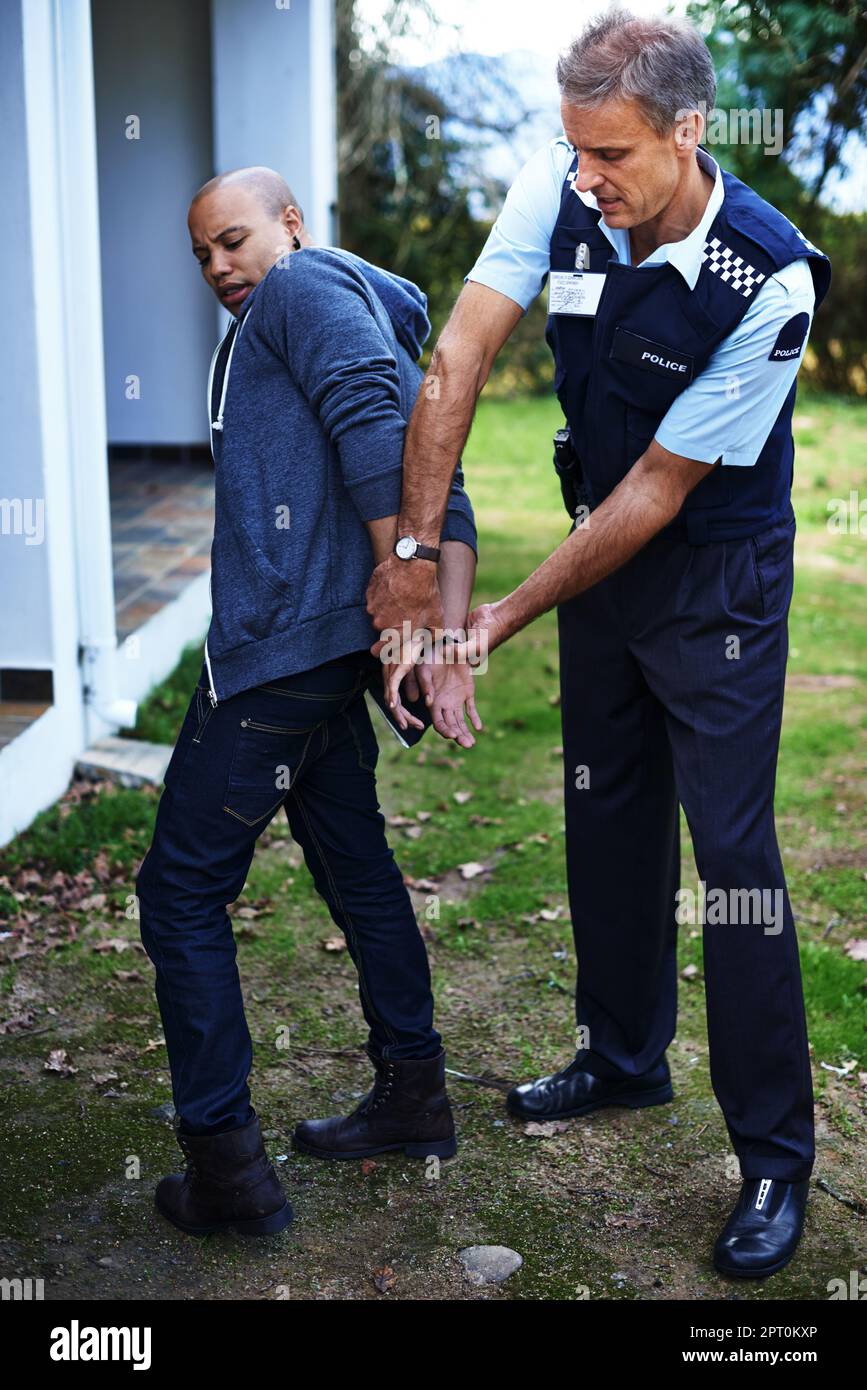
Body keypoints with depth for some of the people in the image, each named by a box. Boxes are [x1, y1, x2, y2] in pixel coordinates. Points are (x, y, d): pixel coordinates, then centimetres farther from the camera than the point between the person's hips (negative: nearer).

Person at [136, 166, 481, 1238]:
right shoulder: (377, 331, 24)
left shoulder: (305, 285, -2)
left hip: (278, 646, -10)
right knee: (353, 863, 21)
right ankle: (413, 1097, 33)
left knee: (181, 894, -2)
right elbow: (443, 499, 13)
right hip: (333, 647, 10)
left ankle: (225, 1165, 3)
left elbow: (374, 428, -20)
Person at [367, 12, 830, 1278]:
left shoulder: (770, 280, -27)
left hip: (717, 572, -6)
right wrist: (412, 550, -23)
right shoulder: (559, 188, -13)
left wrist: (508, 617, -20)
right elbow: (460, 354, -17)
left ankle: (775, 1154, 8)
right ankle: (625, 1055, 36)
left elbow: (661, 488, -23)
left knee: (731, 849, -5)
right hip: (599, 550, 6)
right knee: (607, 815, 16)